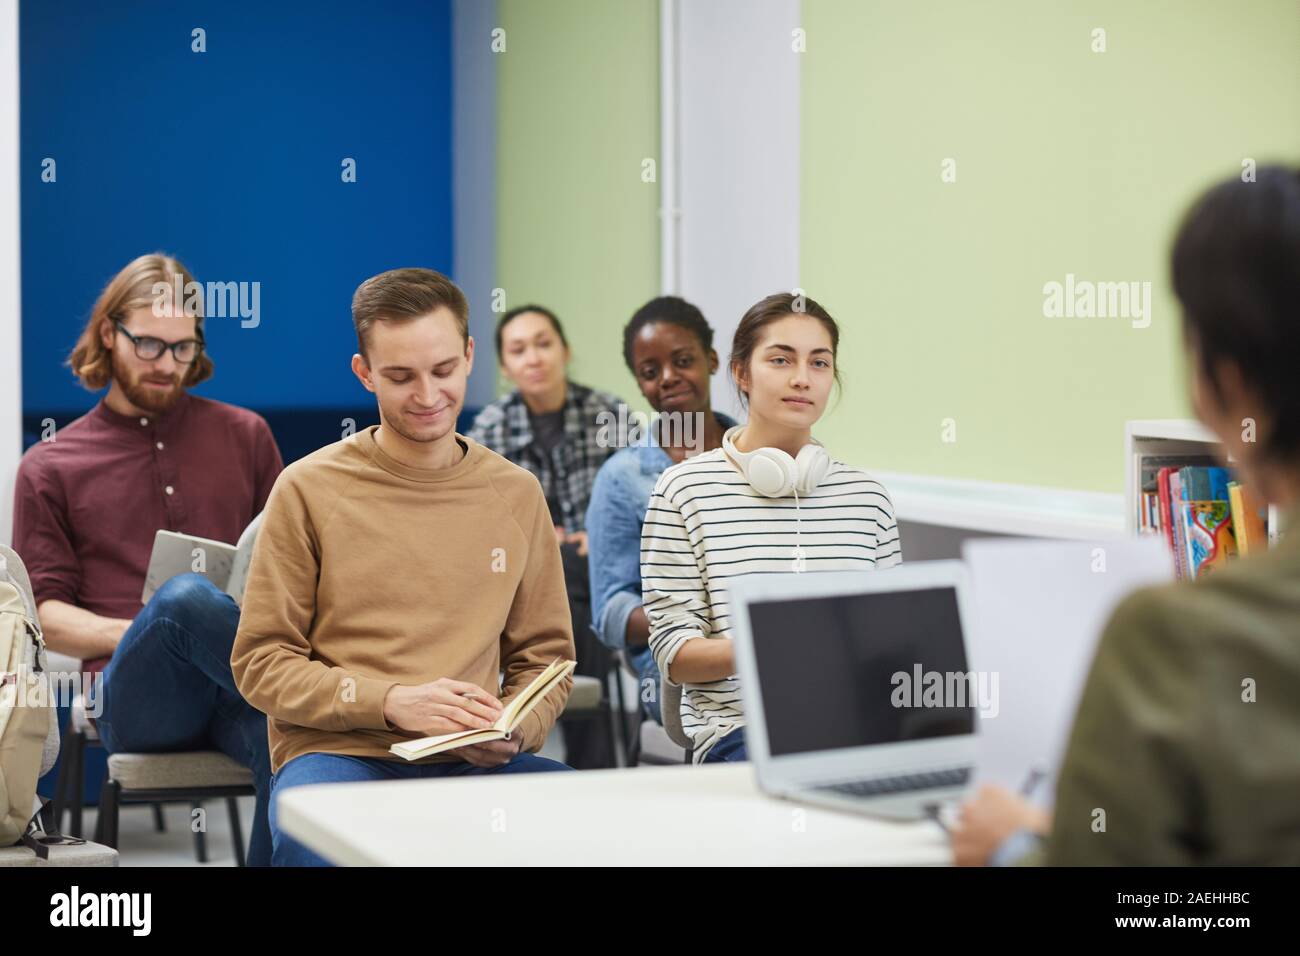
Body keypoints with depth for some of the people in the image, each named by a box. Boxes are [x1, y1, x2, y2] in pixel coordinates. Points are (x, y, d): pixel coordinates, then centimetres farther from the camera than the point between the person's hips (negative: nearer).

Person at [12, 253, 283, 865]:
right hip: (132, 693, -1)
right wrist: (146, 632, -9)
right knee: (185, 595, -37)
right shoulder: (49, 468, 16)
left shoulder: (244, 435, 21)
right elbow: (47, 615, 10)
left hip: (239, 692, 2)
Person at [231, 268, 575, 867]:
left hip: (473, 761, 3)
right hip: (337, 753, -3)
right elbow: (261, 664, 2)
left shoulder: (517, 495, 13)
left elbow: (544, 658, 18)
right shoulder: (310, 490, 3)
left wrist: (513, 728, -5)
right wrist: (392, 702, -12)